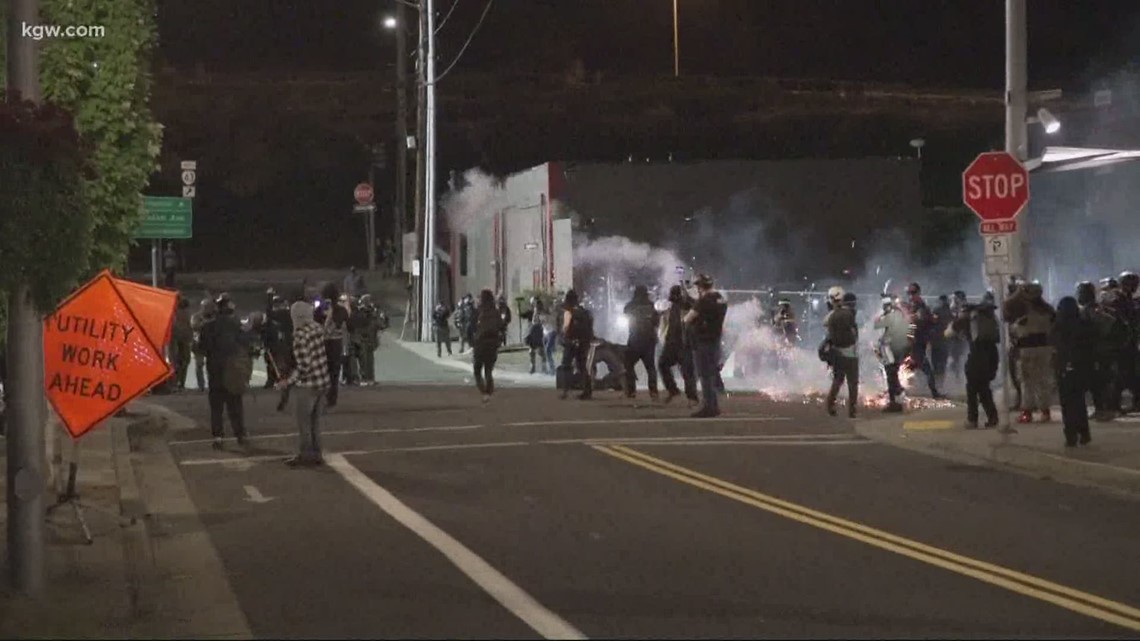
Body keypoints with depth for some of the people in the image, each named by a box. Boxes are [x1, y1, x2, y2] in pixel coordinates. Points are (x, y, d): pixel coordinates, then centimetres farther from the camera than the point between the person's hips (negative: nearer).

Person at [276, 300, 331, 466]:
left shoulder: (301, 335, -22)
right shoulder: (318, 327, 1)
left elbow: (303, 366, -22)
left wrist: (287, 382, -12)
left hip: (307, 384, -8)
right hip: (323, 381, 8)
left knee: (303, 422, 8)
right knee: (314, 420, 19)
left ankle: (305, 455, 17)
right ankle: (316, 454, 26)